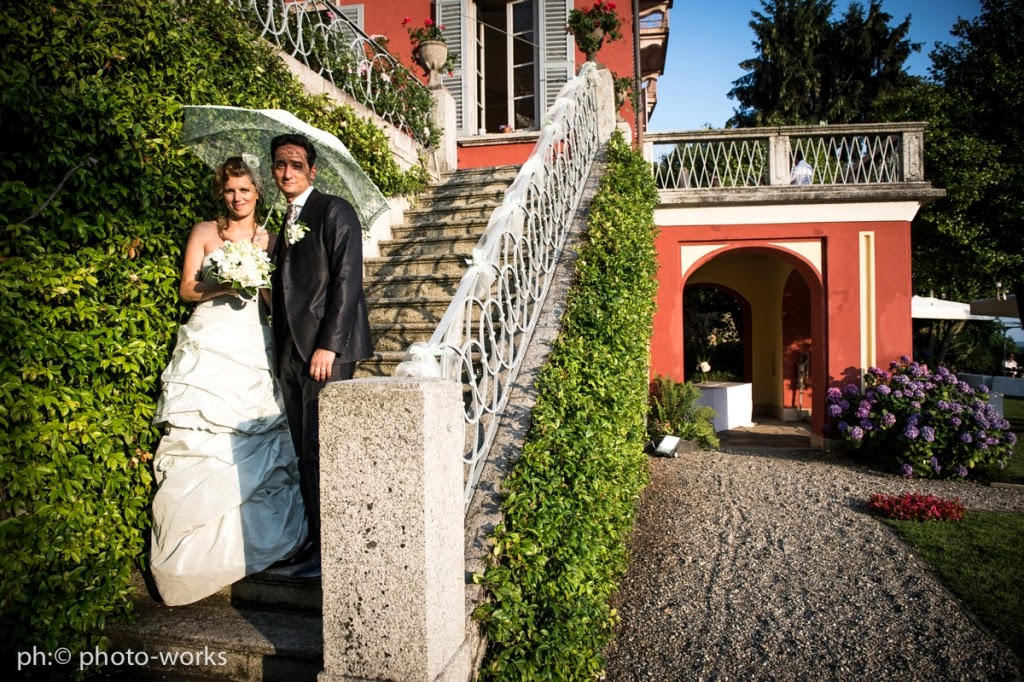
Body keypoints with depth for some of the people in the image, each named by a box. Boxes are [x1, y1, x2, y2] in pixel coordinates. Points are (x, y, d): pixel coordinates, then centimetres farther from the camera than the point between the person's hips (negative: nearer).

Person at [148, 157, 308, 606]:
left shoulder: (270, 240, 15)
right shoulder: (204, 233, 11)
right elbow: (188, 289, 5)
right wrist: (226, 284, -11)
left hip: (252, 350, 2)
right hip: (209, 349, -1)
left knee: (255, 445, -5)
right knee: (201, 449, -7)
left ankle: (252, 545, 5)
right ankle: (200, 552, 1)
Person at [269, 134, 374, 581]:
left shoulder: (334, 211, -2)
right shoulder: (286, 222, 22)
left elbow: (346, 280, -11)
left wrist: (328, 345, -18)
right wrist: (281, 354, 12)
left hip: (324, 349, -8)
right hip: (291, 353, 8)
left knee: (321, 450, -7)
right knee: (306, 453, 10)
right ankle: (314, 540, 19)